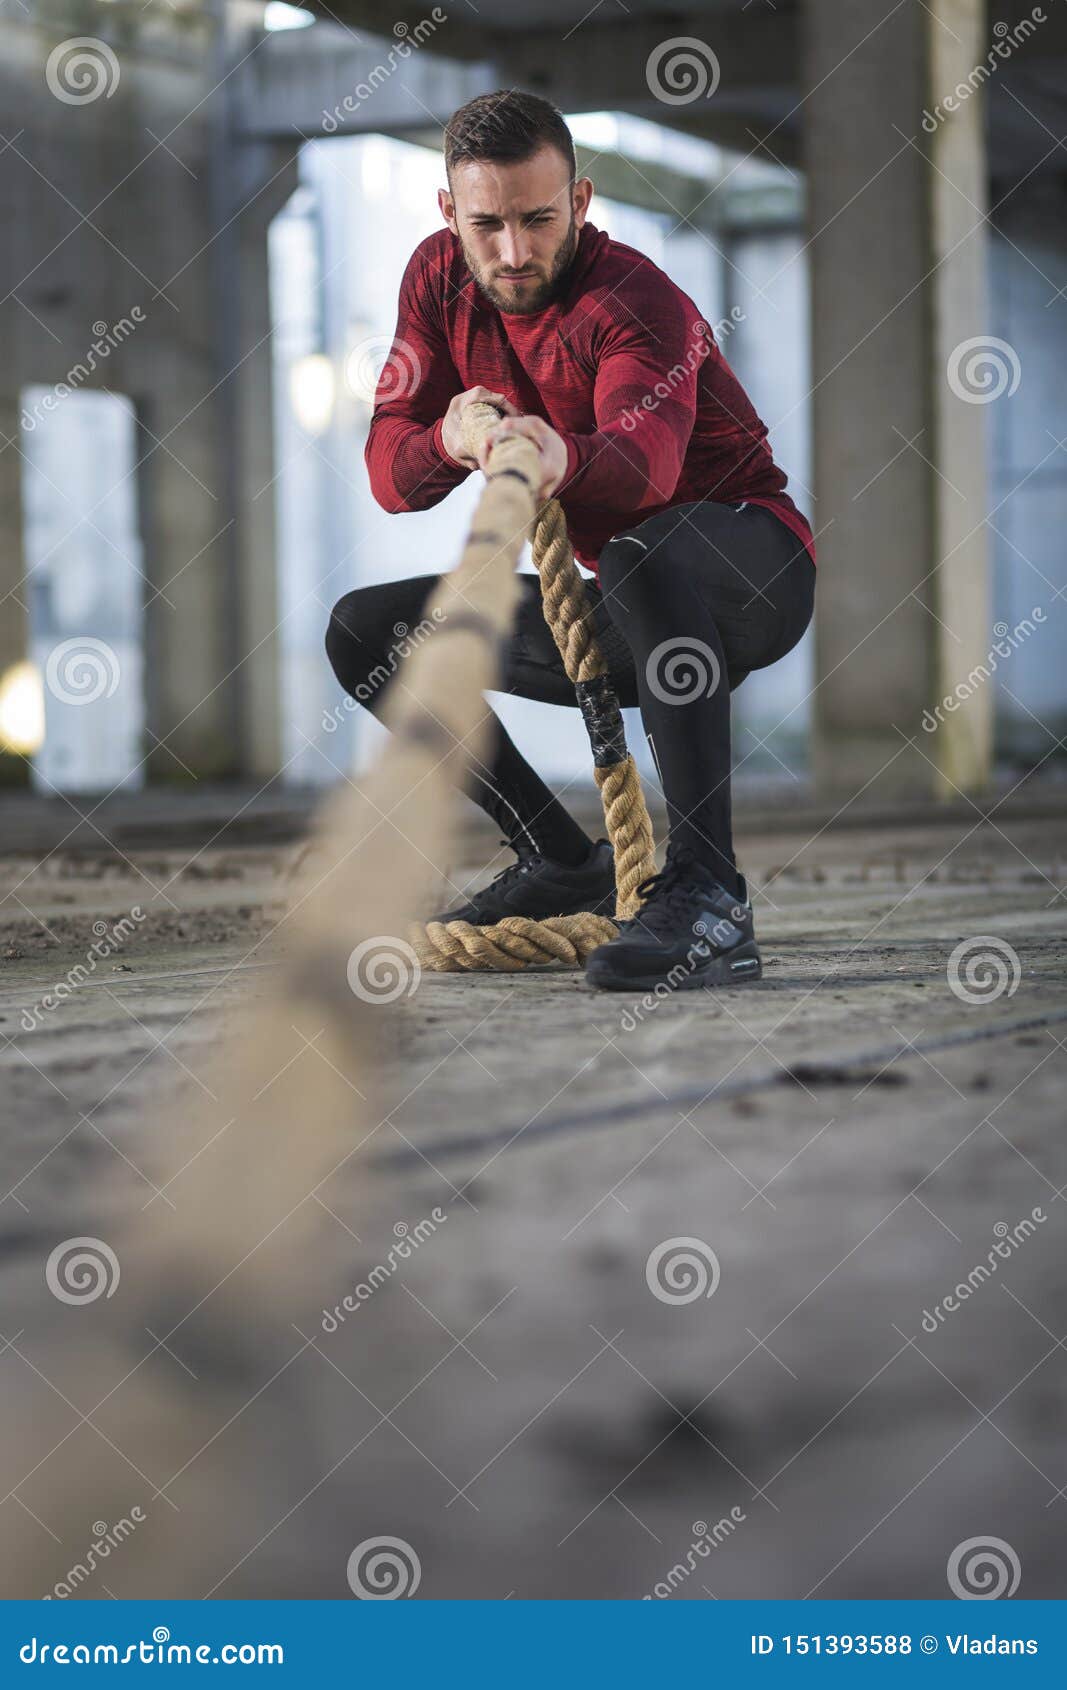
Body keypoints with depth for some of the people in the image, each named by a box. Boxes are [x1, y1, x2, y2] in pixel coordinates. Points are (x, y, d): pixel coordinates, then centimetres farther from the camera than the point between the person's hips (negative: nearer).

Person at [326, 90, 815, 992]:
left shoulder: (634, 300, -22)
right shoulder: (441, 280, -1)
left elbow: (648, 451, -44)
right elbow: (388, 475, -7)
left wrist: (564, 459, -68)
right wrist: (447, 442, -31)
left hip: (756, 578, -8)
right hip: (624, 612, 8)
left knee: (643, 553, -41)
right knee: (365, 632, 3)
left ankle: (708, 892, -45)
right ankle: (564, 866, 9)